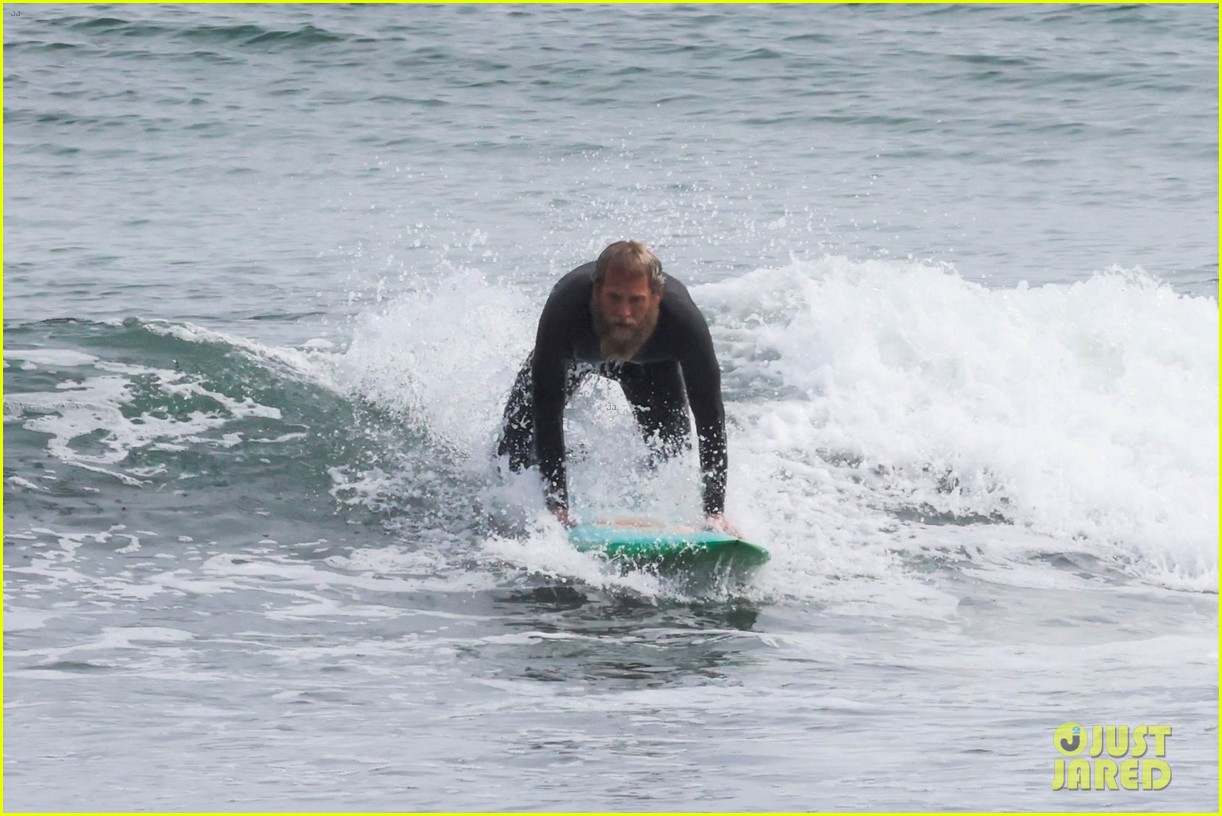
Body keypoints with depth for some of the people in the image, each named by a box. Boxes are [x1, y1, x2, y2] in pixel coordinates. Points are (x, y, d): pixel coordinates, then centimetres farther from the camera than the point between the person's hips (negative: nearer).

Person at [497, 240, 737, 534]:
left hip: (649, 362, 1)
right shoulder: (563, 310, -46)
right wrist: (557, 506, -45)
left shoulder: (683, 320, -43)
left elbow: (710, 415, -36)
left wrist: (715, 511, -42)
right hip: (576, 354, -1)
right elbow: (547, 410, -41)